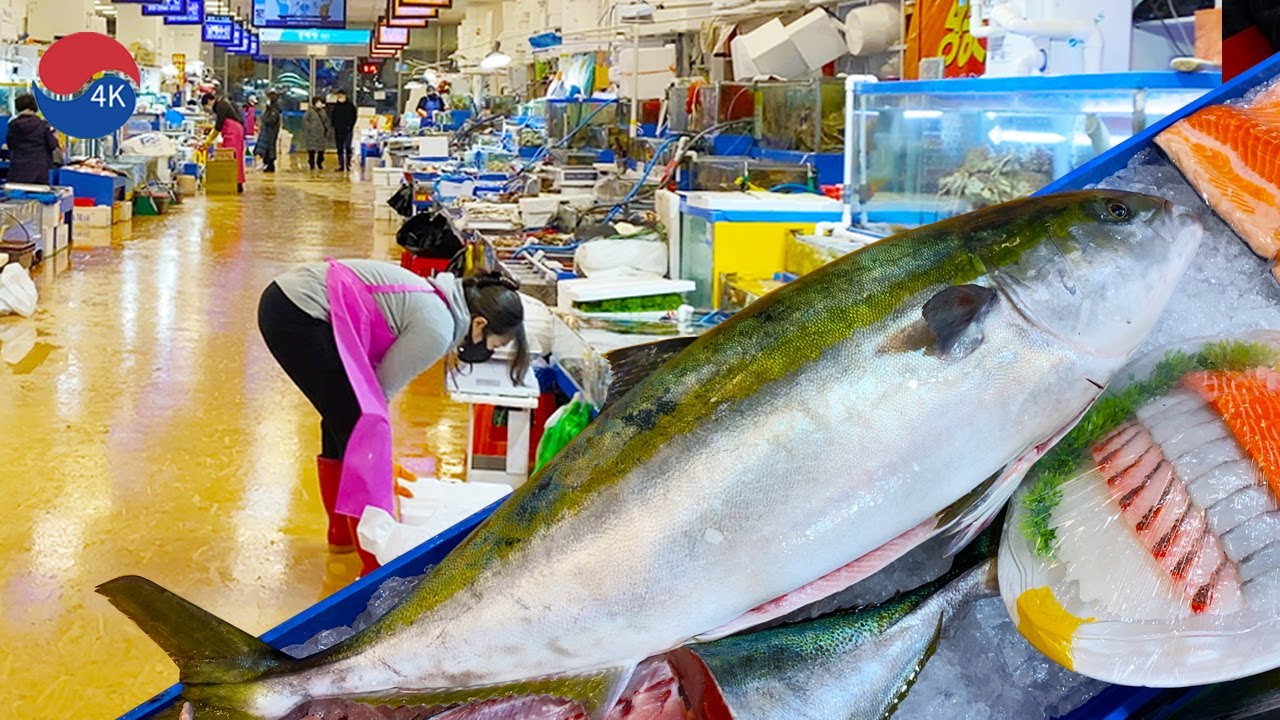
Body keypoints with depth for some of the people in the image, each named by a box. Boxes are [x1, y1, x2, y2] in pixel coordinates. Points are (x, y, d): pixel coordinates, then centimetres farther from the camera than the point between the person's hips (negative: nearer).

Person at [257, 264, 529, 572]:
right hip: (299, 316, -10)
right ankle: (378, 566, -4)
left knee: (343, 414, 20)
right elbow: (384, 386, -5)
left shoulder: (437, 298, 15)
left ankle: (342, 533, 36)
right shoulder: (437, 327, -13)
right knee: (362, 424, -7)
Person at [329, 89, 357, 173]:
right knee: (340, 149, 5)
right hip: (338, 130, 3)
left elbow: (354, 117, 1)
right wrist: (334, 125, -1)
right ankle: (341, 166, 8)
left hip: (348, 130, -3)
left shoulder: (350, 105, 0)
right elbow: (332, 117, 12)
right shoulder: (335, 106, 7)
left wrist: (350, 126, -8)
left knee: (347, 148, -8)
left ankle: (348, 165, -3)